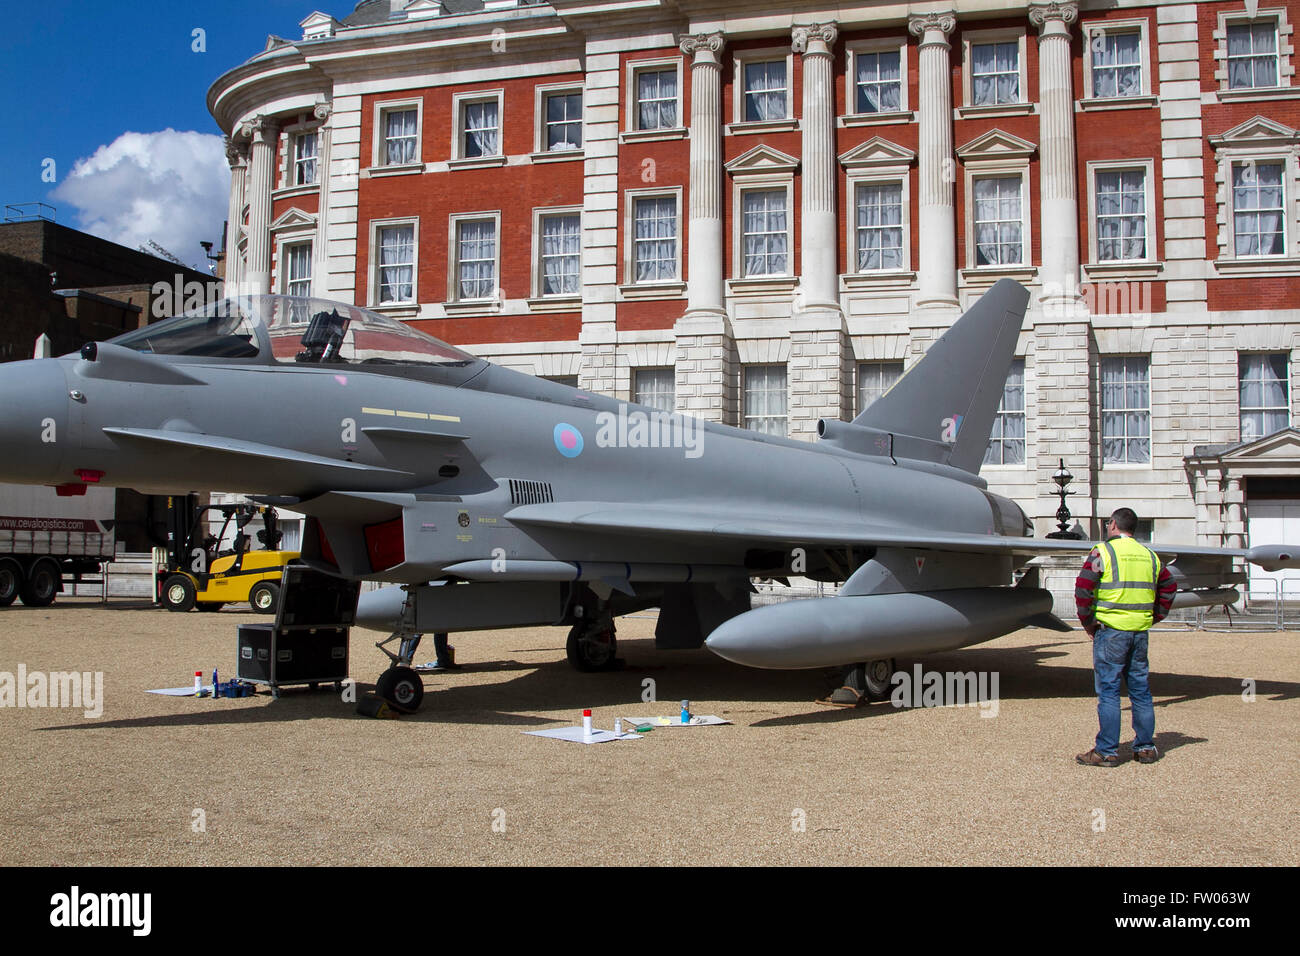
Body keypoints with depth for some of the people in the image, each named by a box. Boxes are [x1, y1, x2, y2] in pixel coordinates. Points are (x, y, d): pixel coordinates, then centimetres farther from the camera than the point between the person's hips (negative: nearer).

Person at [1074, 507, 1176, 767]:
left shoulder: (1103, 551, -6)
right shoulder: (1149, 555, 13)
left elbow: (1083, 587, -14)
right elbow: (1168, 587, 20)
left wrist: (1087, 622, -4)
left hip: (1110, 629, -6)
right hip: (1140, 630, 6)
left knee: (1108, 690, -2)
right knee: (1140, 688, 12)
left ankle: (1107, 751, -1)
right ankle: (1145, 747, 18)